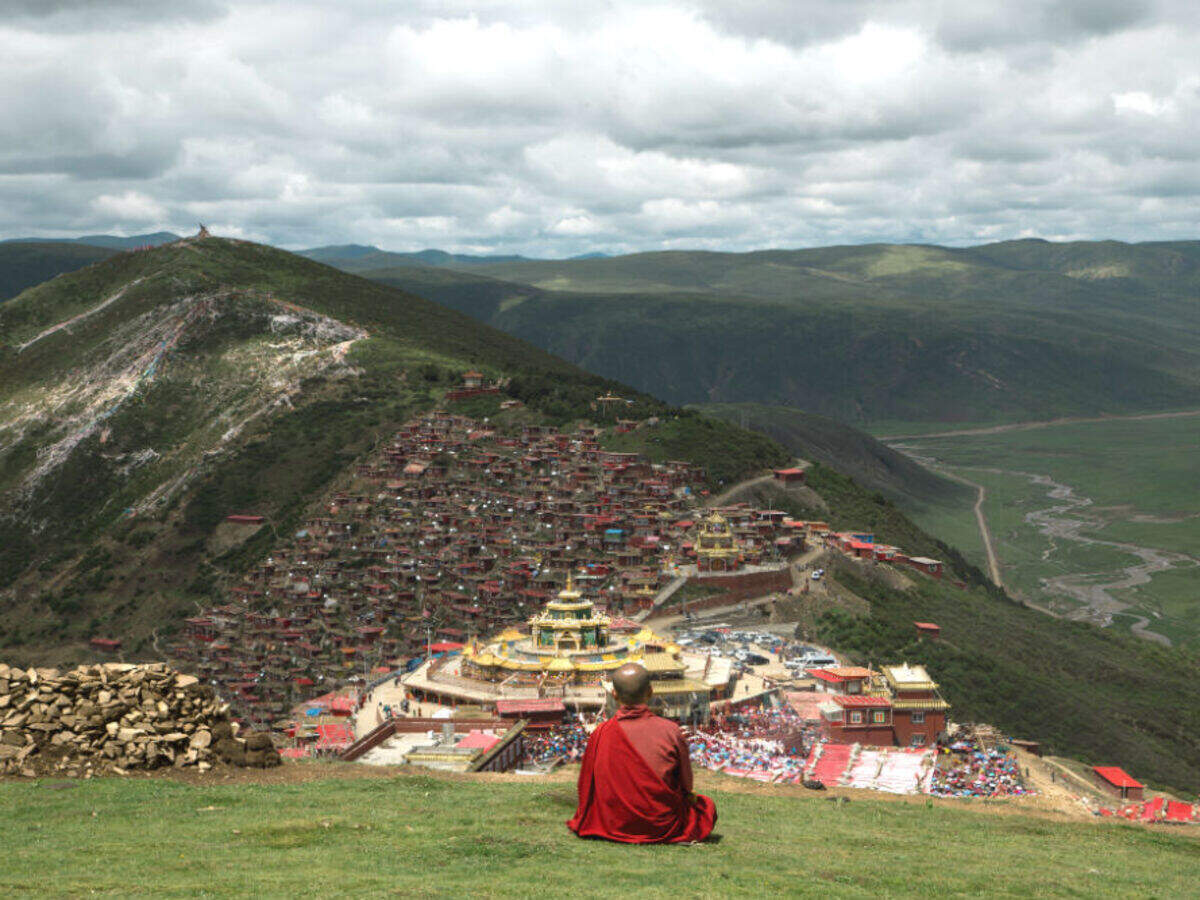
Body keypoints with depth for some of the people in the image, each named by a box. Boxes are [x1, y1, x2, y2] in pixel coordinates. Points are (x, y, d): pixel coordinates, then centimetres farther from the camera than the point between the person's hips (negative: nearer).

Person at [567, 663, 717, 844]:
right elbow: (686, 785, -4)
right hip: (664, 827, -2)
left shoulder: (600, 735, -14)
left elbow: (586, 787, -2)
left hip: (616, 828, 3)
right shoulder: (670, 731, -18)